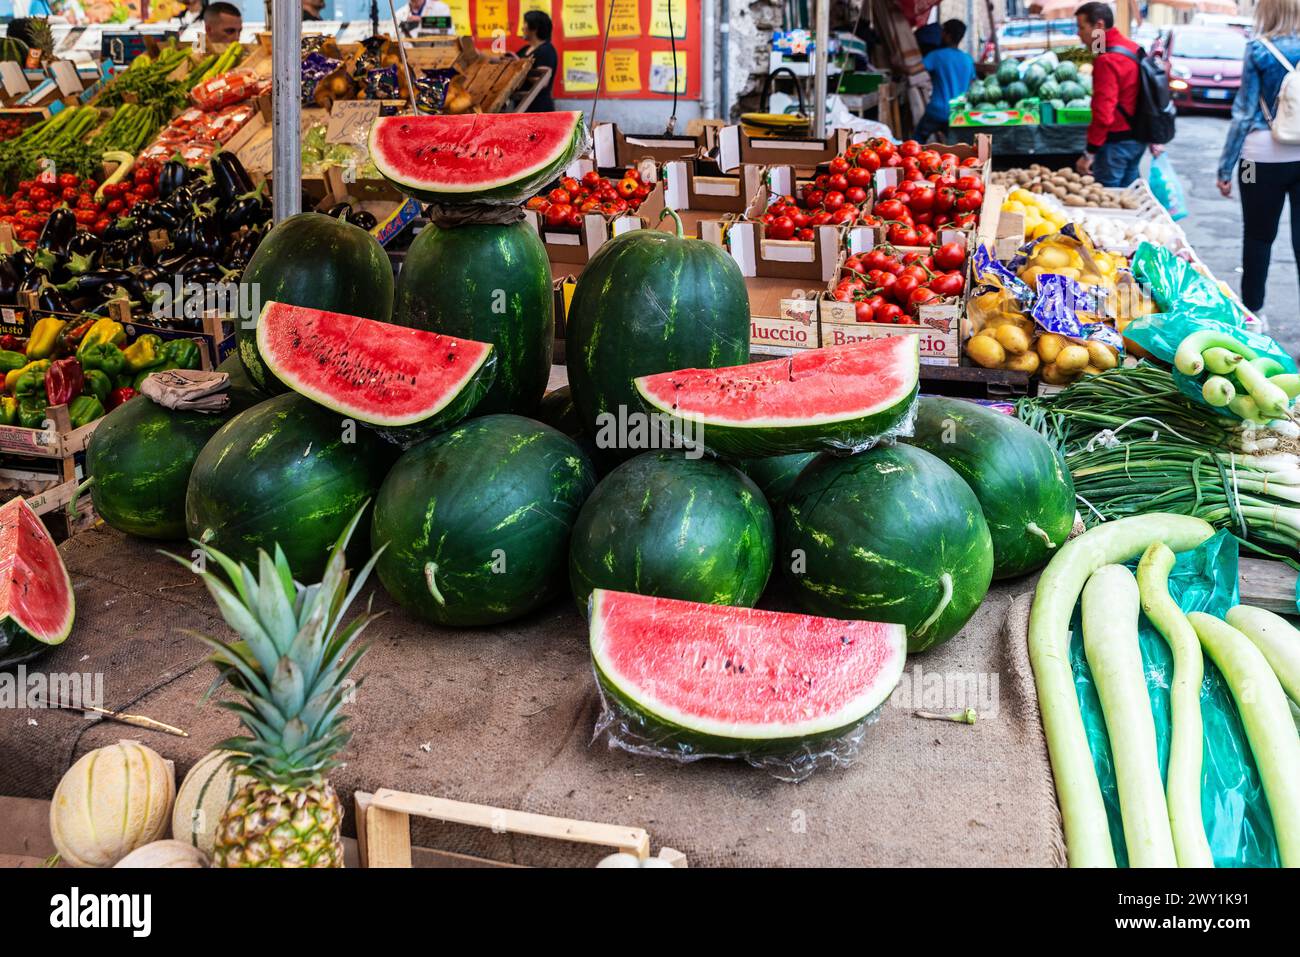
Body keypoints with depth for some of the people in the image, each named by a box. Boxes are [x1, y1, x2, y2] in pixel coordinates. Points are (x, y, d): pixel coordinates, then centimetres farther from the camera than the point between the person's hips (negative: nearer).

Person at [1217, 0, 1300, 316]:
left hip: (1265, 156, -2)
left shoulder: (1259, 49, -5)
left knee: (1259, 236, 12)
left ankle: (1251, 310, 21)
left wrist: (1225, 167, 0)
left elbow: (1245, 112, -5)